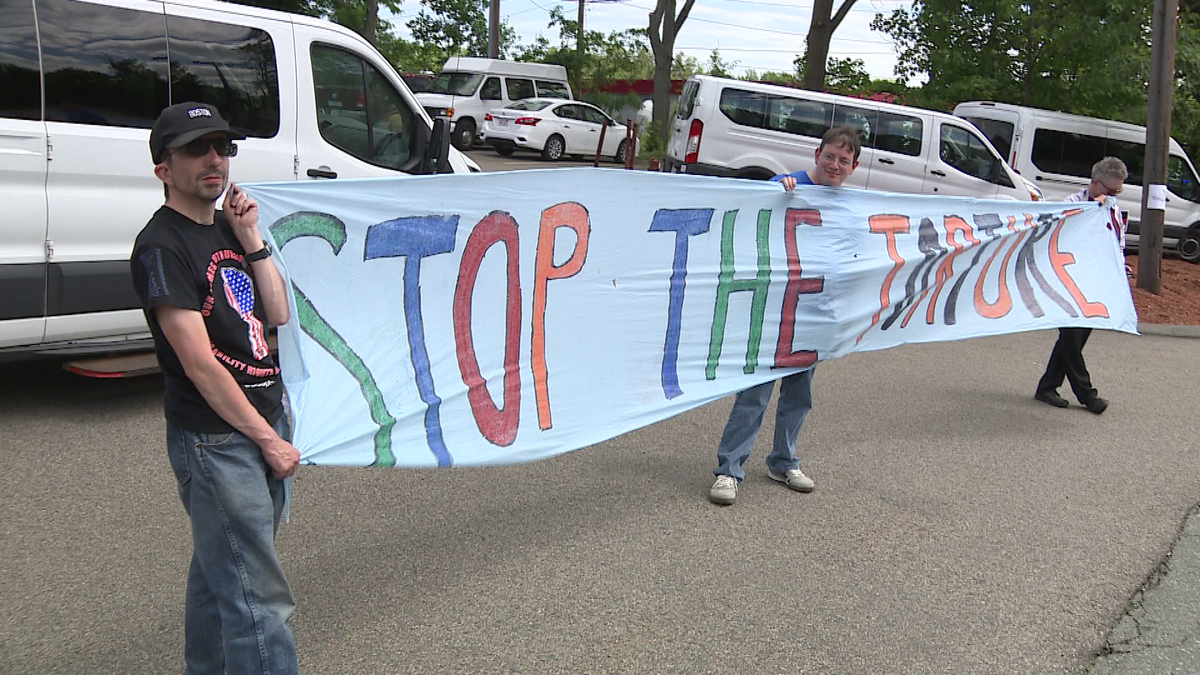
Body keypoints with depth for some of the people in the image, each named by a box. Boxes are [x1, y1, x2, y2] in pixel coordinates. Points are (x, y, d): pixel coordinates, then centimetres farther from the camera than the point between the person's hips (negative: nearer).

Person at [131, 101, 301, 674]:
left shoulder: (226, 229, 12)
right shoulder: (162, 245, -14)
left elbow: (278, 316, 7)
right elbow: (199, 363, -18)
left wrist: (251, 240, -1)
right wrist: (269, 439, -14)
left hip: (264, 421, 8)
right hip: (214, 442, -8)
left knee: (219, 575, 20)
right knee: (257, 600, -6)